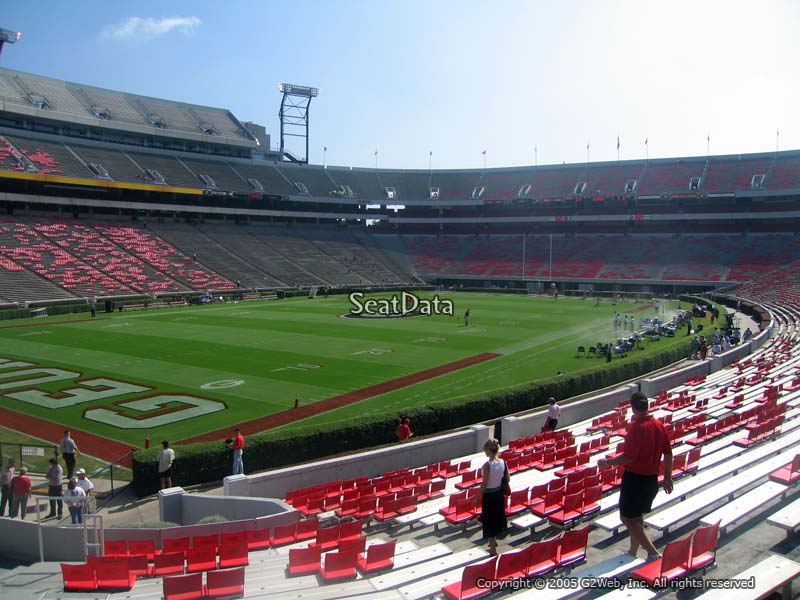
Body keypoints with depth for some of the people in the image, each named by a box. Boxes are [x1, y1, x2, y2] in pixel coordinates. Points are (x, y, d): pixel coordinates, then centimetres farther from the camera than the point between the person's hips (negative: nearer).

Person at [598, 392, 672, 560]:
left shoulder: (636, 427, -21)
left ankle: (653, 553, -6)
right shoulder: (659, 425, 3)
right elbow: (668, 454, 9)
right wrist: (668, 478, 17)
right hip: (652, 479, 8)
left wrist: (607, 462, -9)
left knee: (627, 518, 1)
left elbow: (628, 457, -23)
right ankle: (632, 552, 29)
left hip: (634, 478, -8)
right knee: (637, 516, 20)